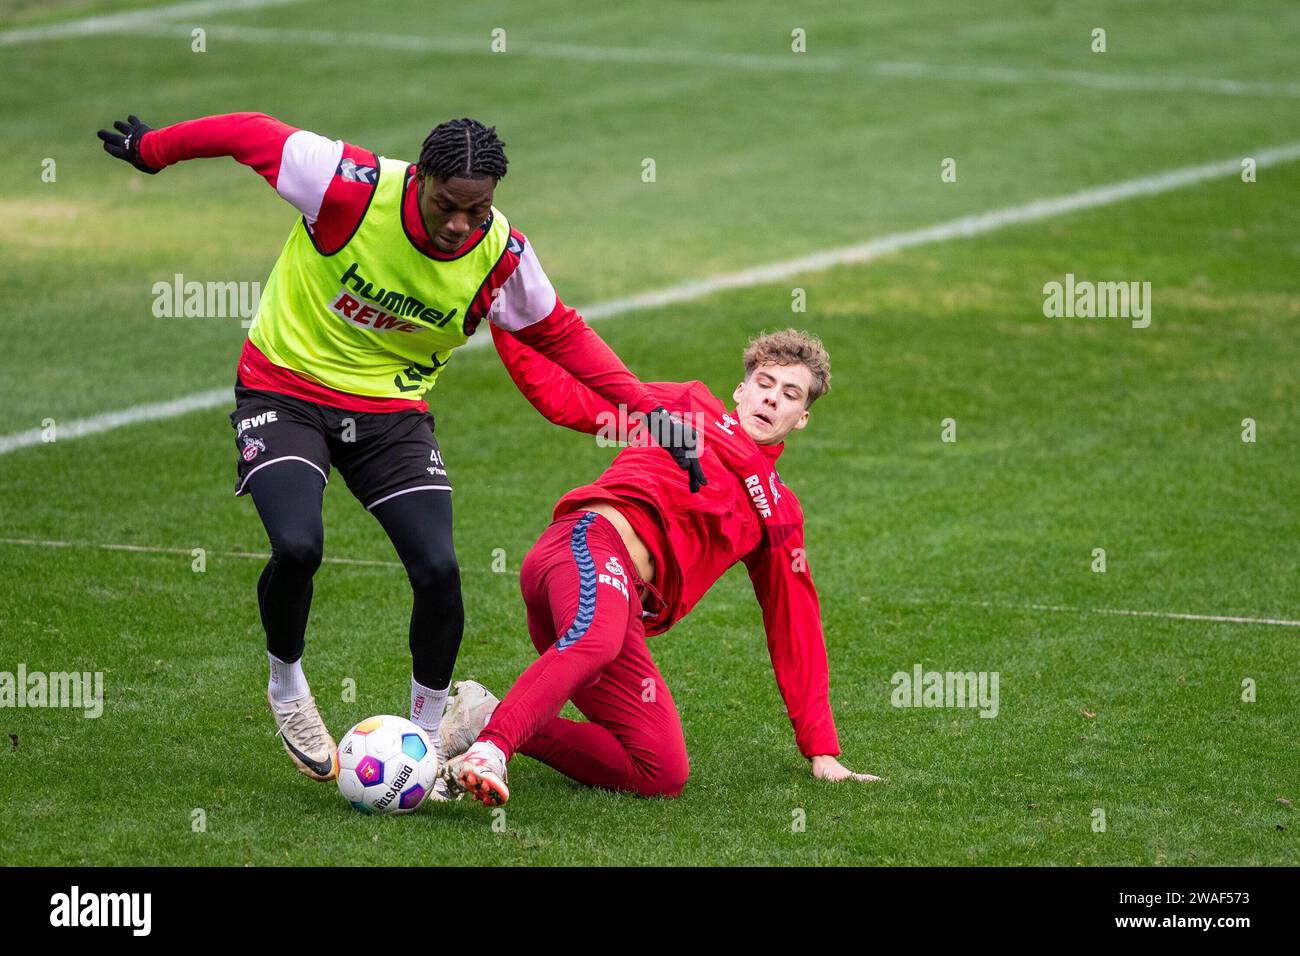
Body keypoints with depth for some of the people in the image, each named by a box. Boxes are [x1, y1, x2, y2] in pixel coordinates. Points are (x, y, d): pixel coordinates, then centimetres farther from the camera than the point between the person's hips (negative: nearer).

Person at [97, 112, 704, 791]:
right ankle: (286, 686, 7)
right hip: (285, 388, -3)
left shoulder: (500, 254, -14)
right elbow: (251, 134, -11)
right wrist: (152, 149, 3)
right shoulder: (352, 185, -26)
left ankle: (428, 737, 11)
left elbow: (558, 333, 4)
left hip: (391, 409, 3)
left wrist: (646, 407, -2)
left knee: (438, 569, -14)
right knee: (297, 546, -26)